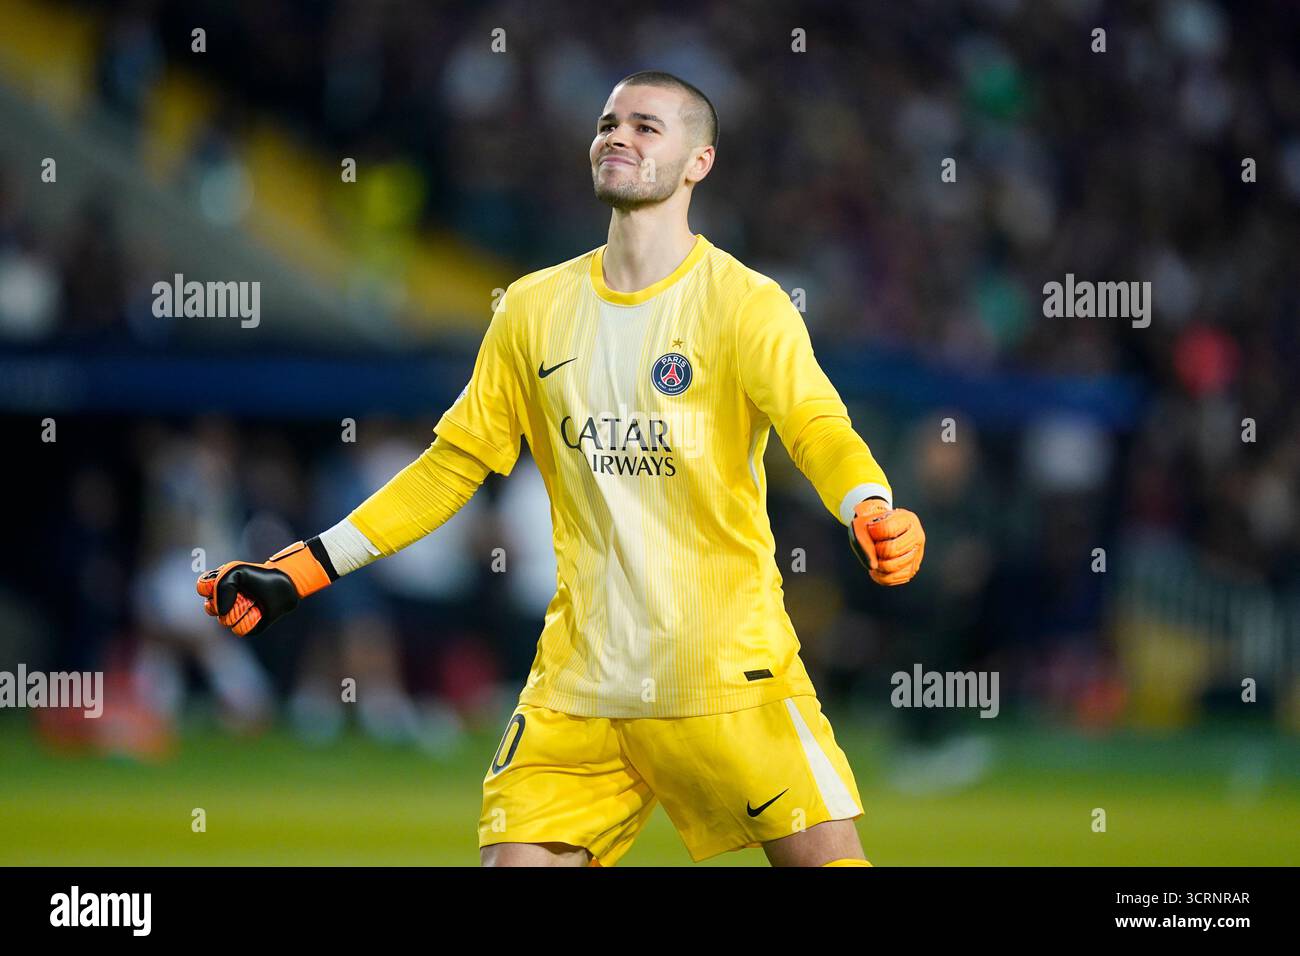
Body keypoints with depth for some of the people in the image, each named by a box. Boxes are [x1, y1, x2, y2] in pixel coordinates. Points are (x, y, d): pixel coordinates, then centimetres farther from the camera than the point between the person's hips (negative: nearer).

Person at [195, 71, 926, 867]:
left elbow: (817, 427, -19)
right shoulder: (535, 310, 8)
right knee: (517, 859, -6)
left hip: (730, 676, -3)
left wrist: (872, 514, -41)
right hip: (580, 680, 3)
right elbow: (453, 464, 14)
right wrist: (298, 574, 10)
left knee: (826, 855, -11)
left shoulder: (744, 304, -5)